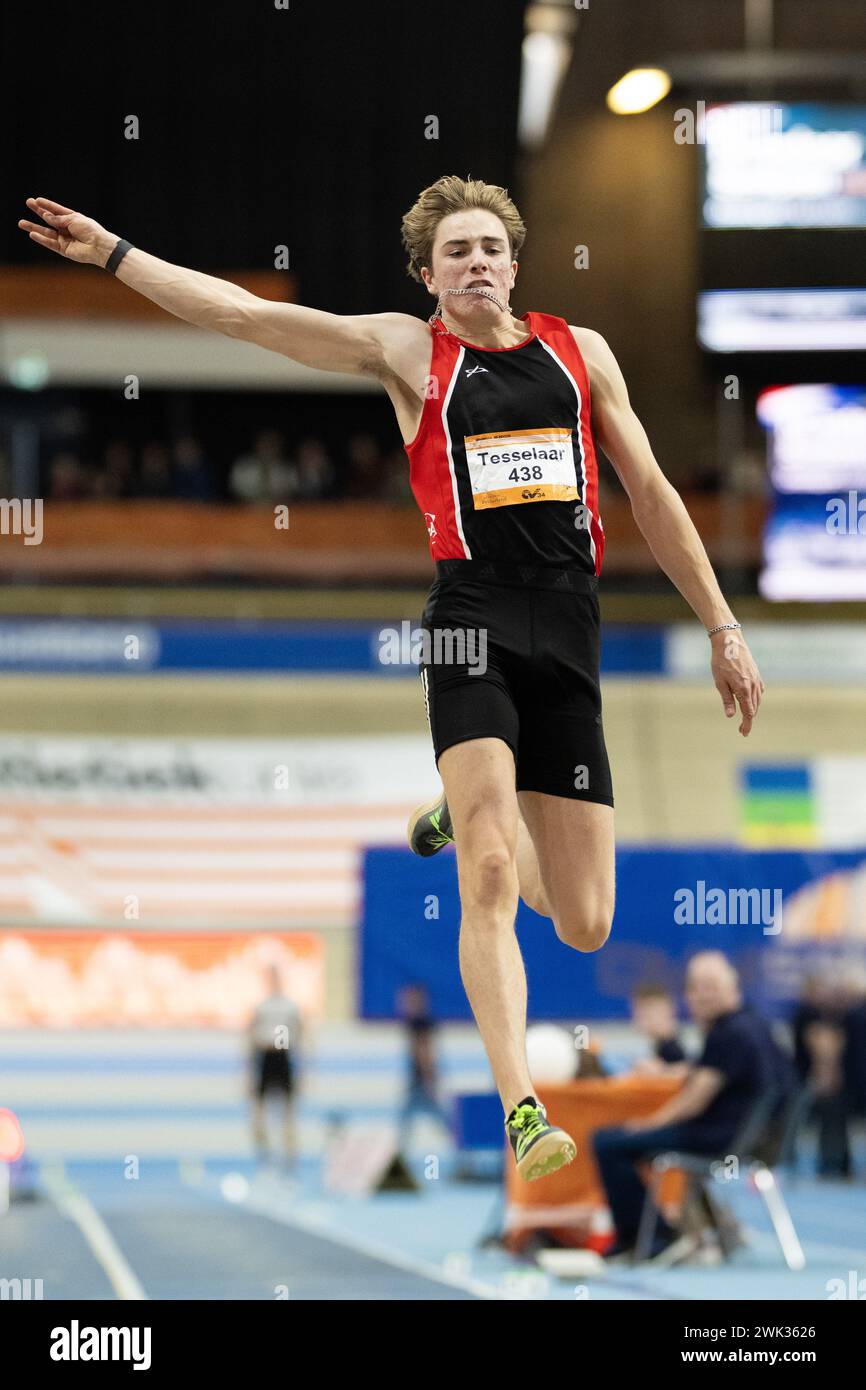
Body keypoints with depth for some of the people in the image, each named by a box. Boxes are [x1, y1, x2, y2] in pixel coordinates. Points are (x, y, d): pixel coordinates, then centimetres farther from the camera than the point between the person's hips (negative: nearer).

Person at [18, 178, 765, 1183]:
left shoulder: (582, 351, 15)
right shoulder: (407, 350, 7)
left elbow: (651, 496, 19)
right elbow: (242, 313, 2)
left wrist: (721, 627, 17)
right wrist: (112, 253, -5)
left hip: (570, 630, 3)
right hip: (472, 619, -3)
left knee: (585, 925, 6)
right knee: (489, 880, -18)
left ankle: (470, 817, 38)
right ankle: (521, 1109, -14)